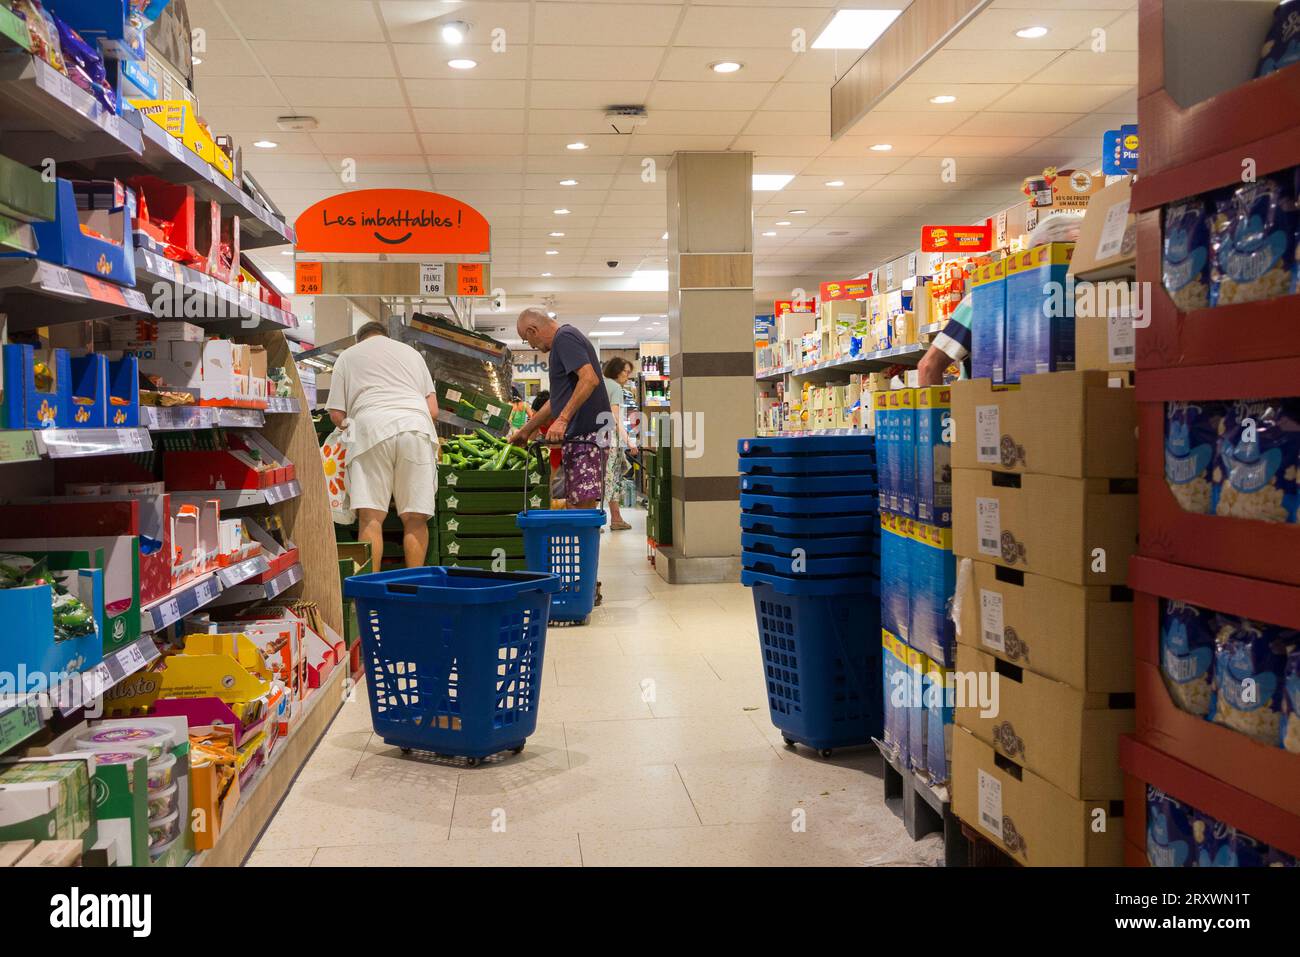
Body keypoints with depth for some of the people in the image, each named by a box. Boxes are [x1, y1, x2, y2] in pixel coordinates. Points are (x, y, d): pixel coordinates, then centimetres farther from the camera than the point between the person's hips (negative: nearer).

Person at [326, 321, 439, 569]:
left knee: (370, 517, -5)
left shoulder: (348, 355, 23)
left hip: (371, 427, -1)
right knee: (415, 518, 2)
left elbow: (336, 414, 15)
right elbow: (433, 410, 20)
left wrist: (349, 428, 36)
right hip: (416, 426, 2)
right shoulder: (412, 353, 29)